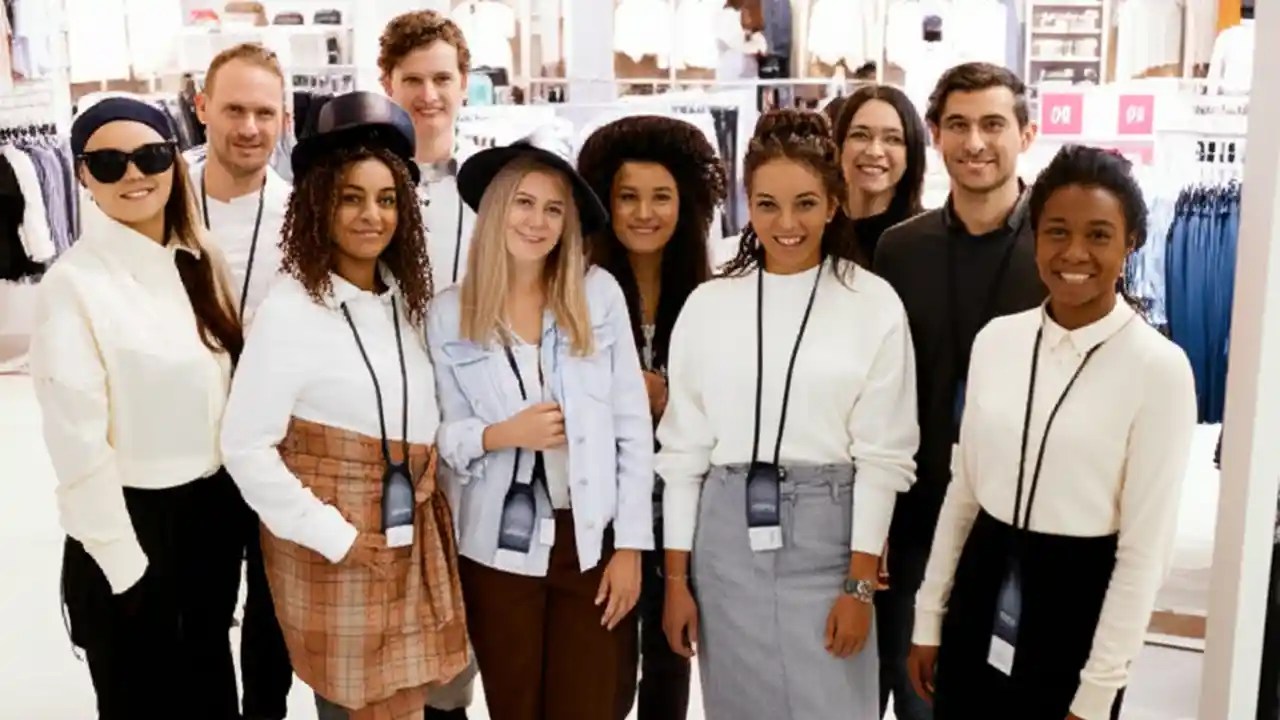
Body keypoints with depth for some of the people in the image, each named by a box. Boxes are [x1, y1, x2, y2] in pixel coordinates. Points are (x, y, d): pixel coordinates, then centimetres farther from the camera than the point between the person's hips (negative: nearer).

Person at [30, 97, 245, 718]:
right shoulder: (73, 284, -17)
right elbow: (77, 442, -18)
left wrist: (241, 499, 7)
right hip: (133, 522, -6)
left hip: (214, 512, 6)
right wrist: (122, 561, -15)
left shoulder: (202, 262, 4)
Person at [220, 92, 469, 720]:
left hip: (412, 539, 6)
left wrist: (426, 485, 6)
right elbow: (245, 447, -17)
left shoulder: (402, 297, 5)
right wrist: (333, 536, -16)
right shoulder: (290, 309, -16)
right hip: (333, 548, -6)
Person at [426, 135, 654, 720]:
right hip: (500, 547, 1)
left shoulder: (599, 293, -3)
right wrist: (502, 434, -18)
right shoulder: (449, 314, -1)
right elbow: (441, 437, 2)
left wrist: (631, 544, -4)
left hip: (593, 539, 0)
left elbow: (633, 426, -2)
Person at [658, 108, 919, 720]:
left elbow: (883, 455, -4)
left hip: (826, 531, -2)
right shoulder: (707, 305, 2)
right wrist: (676, 578, 3)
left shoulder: (874, 304, -4)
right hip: (727, 533, 2)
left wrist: (859, 585, -7)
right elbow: (683, 448, 4)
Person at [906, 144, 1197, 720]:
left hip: (1076, 600, -4)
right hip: (982, 588, 4)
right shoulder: (995, 339, 0)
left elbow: (1146, 548, -12)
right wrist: (929, 617, 9)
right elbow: (963, 489, 7)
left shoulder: (1159, 367, -13)